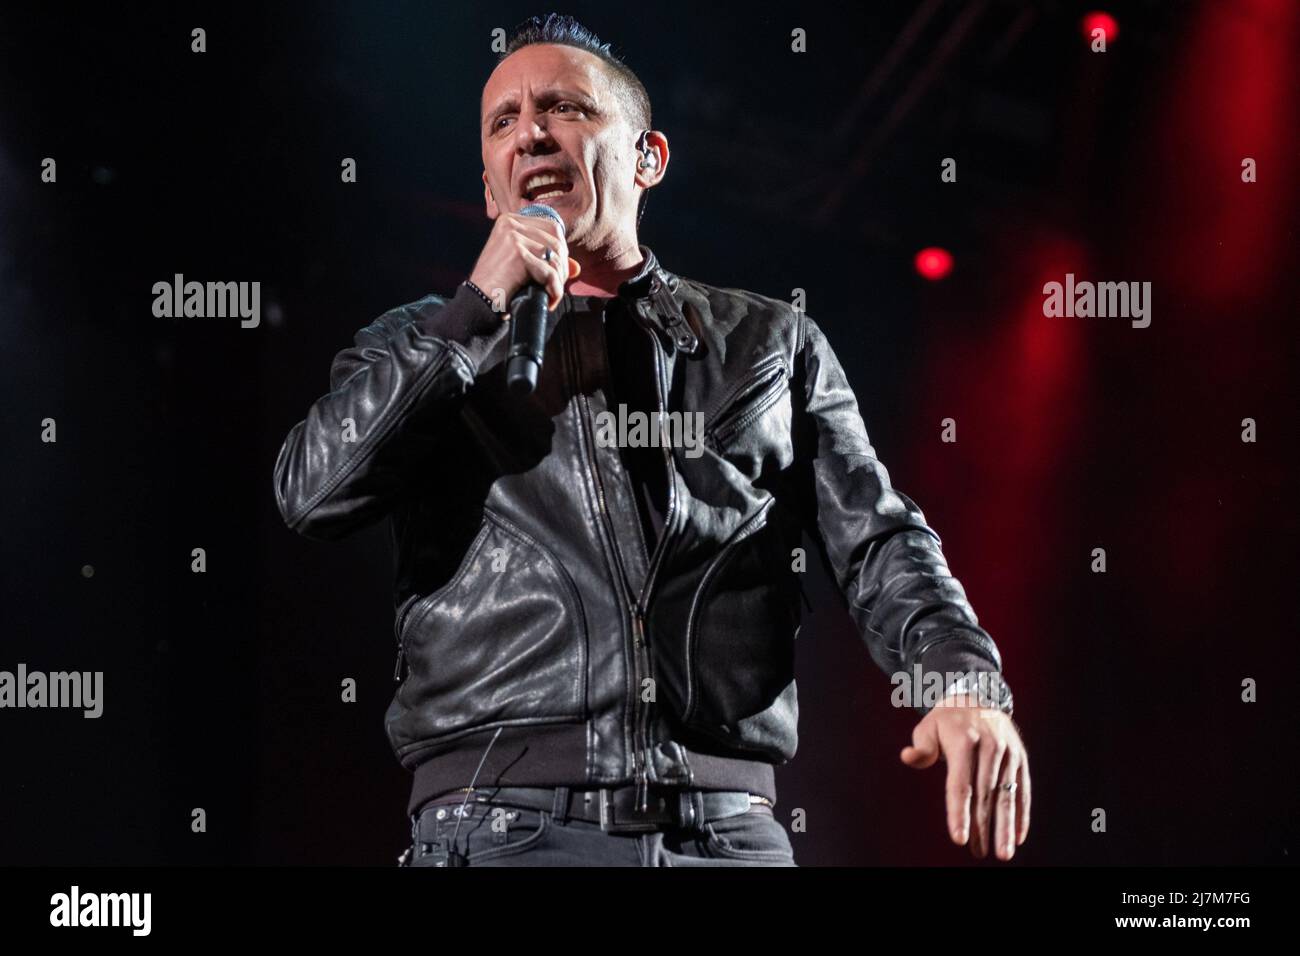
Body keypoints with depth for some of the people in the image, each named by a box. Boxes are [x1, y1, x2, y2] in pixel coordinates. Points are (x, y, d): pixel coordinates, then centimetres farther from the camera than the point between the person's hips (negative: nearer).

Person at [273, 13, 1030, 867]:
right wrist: (479, 307, -3)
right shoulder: (425, 349, 16)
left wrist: (966, 685, -12)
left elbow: (879, 542, 8)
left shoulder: (770, 342, 17)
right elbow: (313, 495, -1)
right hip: (501, 827, -1)